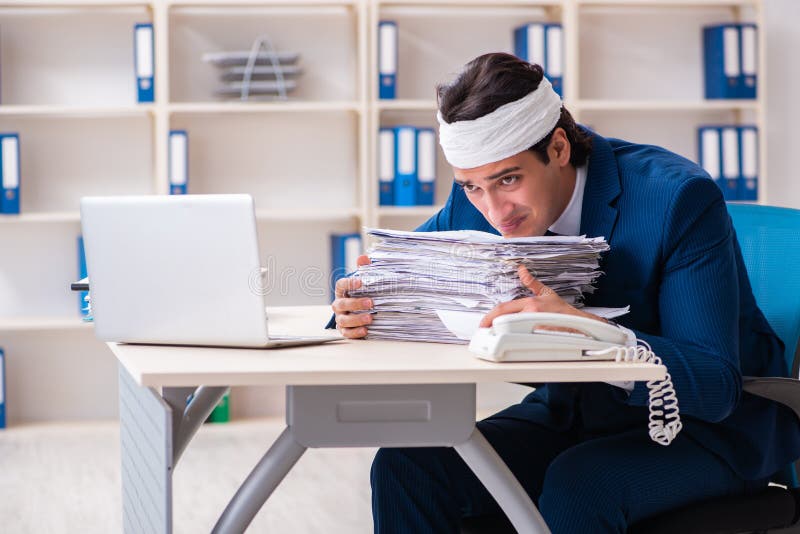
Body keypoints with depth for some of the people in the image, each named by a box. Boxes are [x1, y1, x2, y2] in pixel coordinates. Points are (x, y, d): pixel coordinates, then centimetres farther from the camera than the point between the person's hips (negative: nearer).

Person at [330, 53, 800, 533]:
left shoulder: (678, 198, -24)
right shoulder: (473, 206, -8)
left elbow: (715, 385, -29)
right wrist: (359, 306, -19)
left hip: (710, 426, -4)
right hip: (573, 415, 5)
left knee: (579, 484, -34)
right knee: (405, 466, -17)